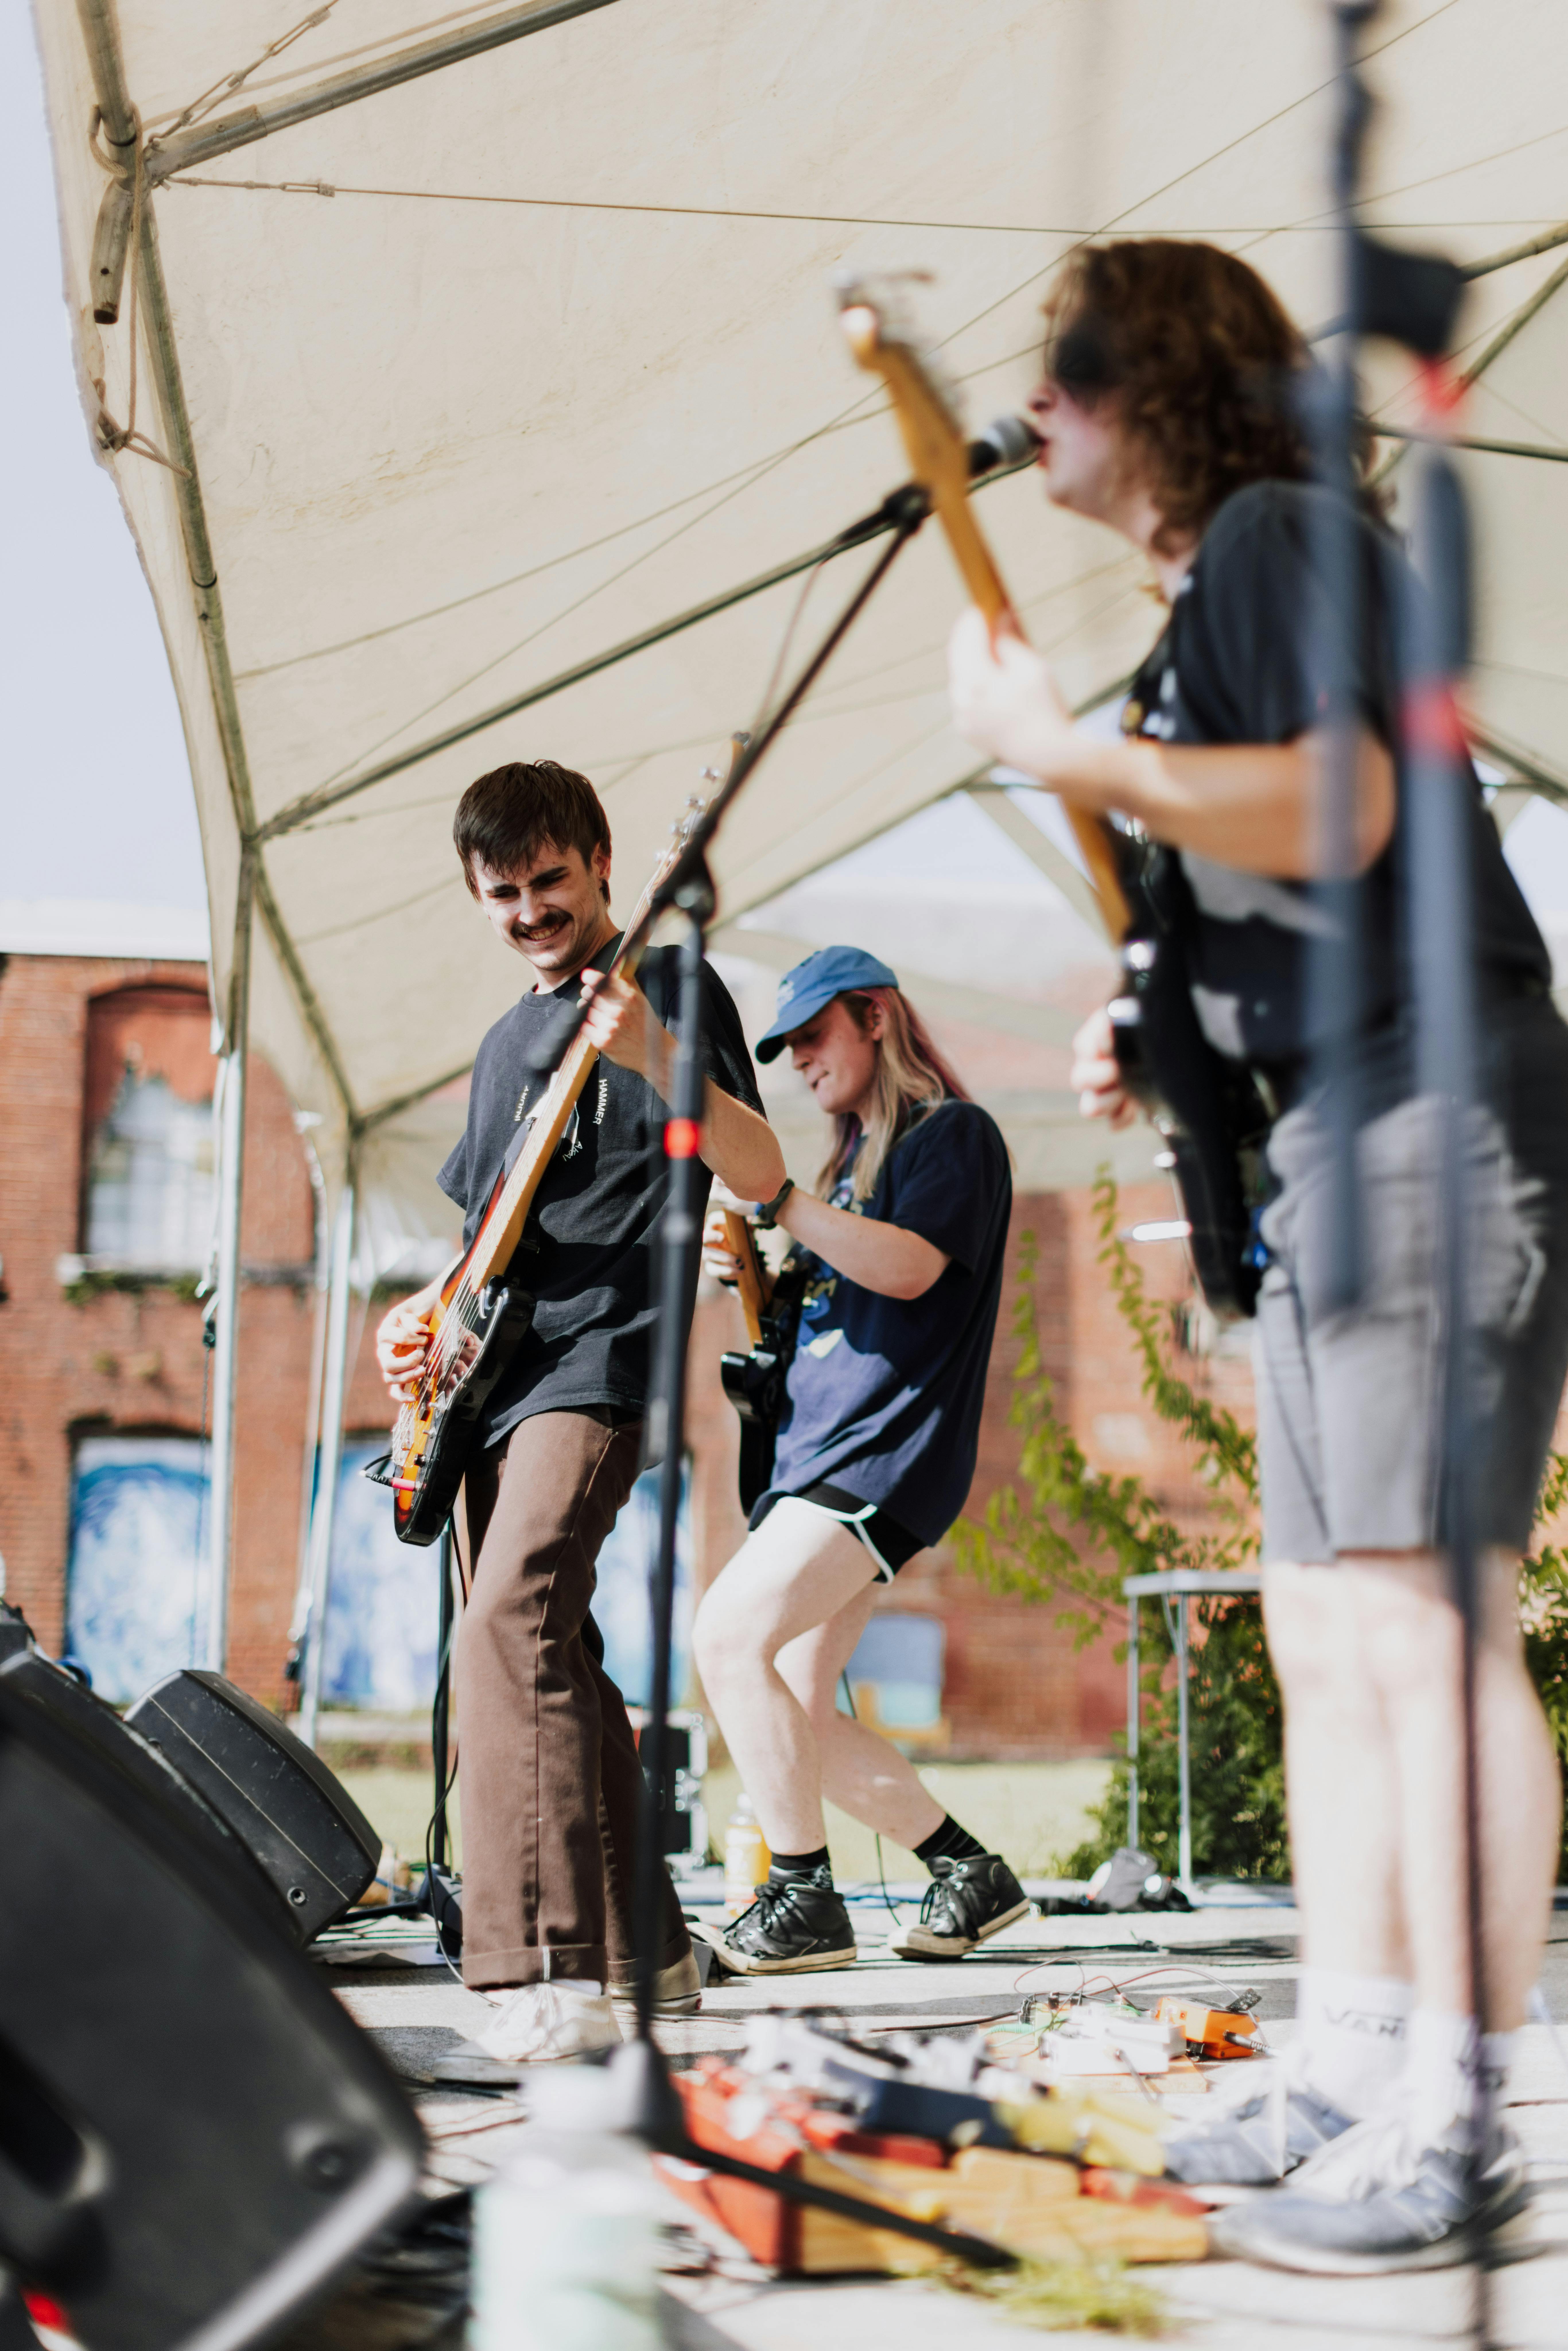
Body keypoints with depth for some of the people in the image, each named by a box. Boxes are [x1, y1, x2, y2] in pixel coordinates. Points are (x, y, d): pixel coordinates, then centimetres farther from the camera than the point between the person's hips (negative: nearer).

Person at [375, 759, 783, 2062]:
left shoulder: (664, 986, 0)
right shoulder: (509, 1039, 23)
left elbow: (761, 1173, -12)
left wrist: (655, 1059, -28)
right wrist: (422, 1310, 11)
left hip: (596, 1356, -9)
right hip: (494, 1373, 9)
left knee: (511, 1625, -26)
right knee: (554, 1656, 9)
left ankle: (556, 1978, -32)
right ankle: (644, 1949, 20)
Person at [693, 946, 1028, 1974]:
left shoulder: (952, 1133, -2)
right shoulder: (855, 1159, 24)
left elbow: (909, 1269, -19)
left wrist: (778, 1199, -20)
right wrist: (751, 1271, 8)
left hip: (888, 1449, -9)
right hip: (816, 1456, 9)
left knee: (731, 1633, -21)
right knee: (794, 1712, 4)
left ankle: (806, 1900, -15)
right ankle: (972, 1873, 14)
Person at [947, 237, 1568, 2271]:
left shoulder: (1276, 531, -4)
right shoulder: (1202, 607, 24)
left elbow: (1342, 808, -20)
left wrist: (1066, 760, -16)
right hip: (1331, 1141, 11)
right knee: (1324, 1633, 9)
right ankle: (1350, 2084, 15)